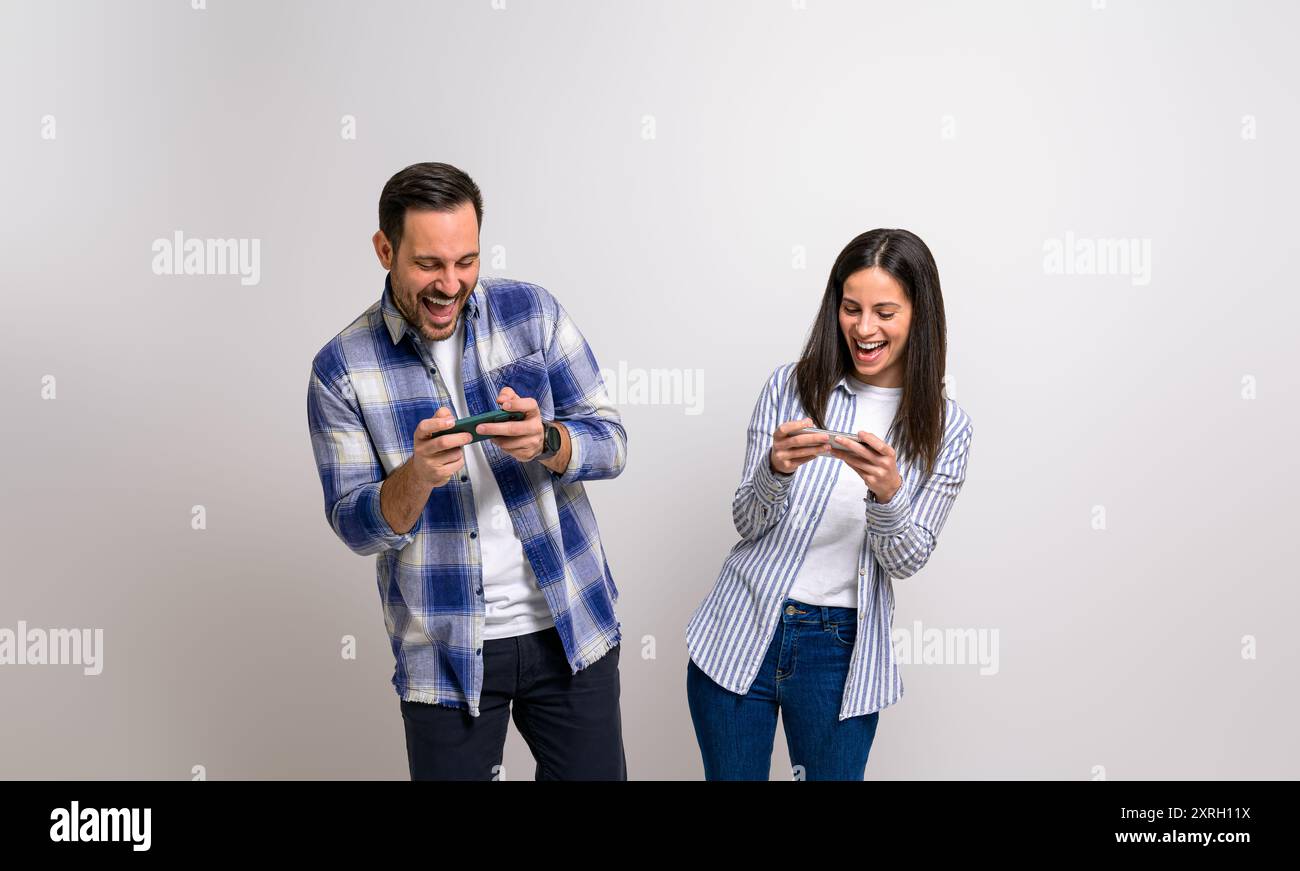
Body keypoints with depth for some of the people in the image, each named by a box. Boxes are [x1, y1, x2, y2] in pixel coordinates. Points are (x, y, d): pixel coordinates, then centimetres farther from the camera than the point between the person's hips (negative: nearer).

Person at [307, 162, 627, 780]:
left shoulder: (532, 311, -3)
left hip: (571, 627, 1)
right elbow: (355, 527, -5)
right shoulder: (341, 370, -6)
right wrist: (418, 474, -25)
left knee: (593, 773, 9)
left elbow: (610, 444, -2)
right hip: (444, 652, -1)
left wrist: (544, 442, -23)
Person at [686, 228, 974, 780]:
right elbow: (747, 524, -3)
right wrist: (776, 468, -24)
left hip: (841, 651, 0)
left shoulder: (945, 427, -1)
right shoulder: (790, 387, -3)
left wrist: (888, 491, -25)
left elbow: (906, 560, -4)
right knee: (733, 776, 11)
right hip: (743, 632, 0)